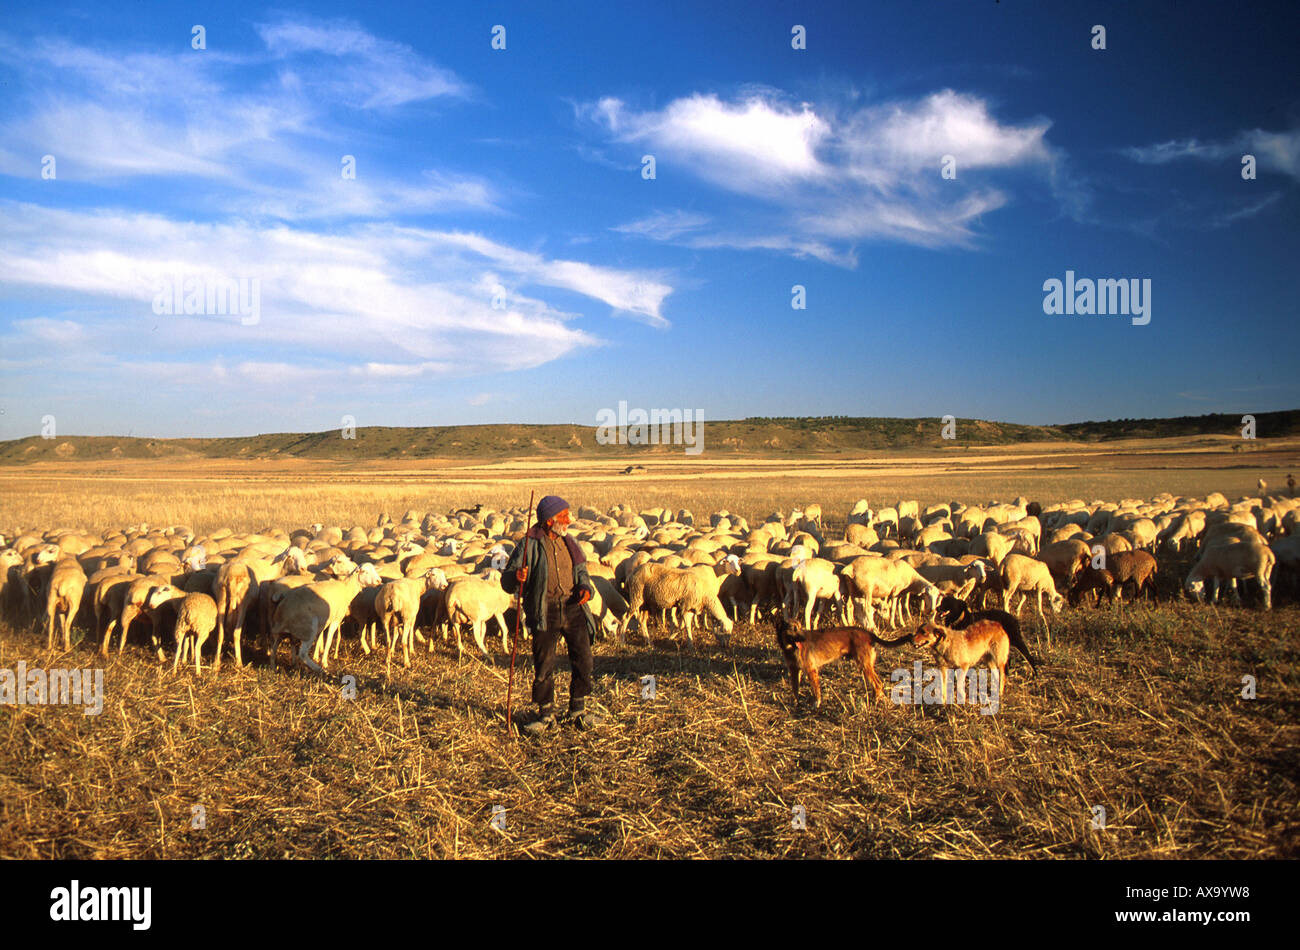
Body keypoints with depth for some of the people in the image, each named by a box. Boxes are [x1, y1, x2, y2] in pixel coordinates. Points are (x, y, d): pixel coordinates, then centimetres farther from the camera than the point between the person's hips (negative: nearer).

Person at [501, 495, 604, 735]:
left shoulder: (569, 543, 11)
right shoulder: (529, 545, -4)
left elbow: (582, 571, 22)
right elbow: (506, 582, -3)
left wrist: (585, 587, 1)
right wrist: (516, 577, -27)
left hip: (573, 607, 4)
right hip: (544, 612, -4)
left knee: (583, 659, 3)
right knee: (544, 665, -1)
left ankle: (578, 709, 20)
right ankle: (546, 714, 15)